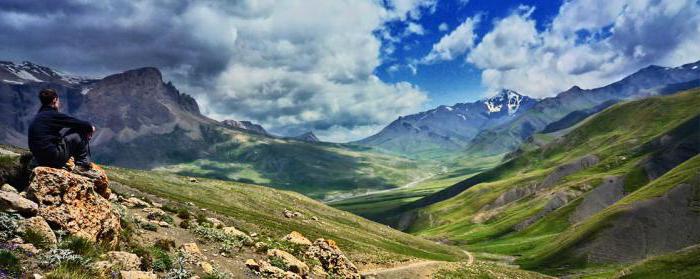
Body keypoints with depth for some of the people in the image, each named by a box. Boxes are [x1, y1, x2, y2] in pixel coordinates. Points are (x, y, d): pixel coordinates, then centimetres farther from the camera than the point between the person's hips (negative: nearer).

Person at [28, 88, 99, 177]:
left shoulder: (38, 117, 16)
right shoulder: (53, 115, -13)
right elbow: (79, 124, -9)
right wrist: (90, 127, 12)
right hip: (53, 158, -10)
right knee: (81, 134, -2)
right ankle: (83, 166, 1)